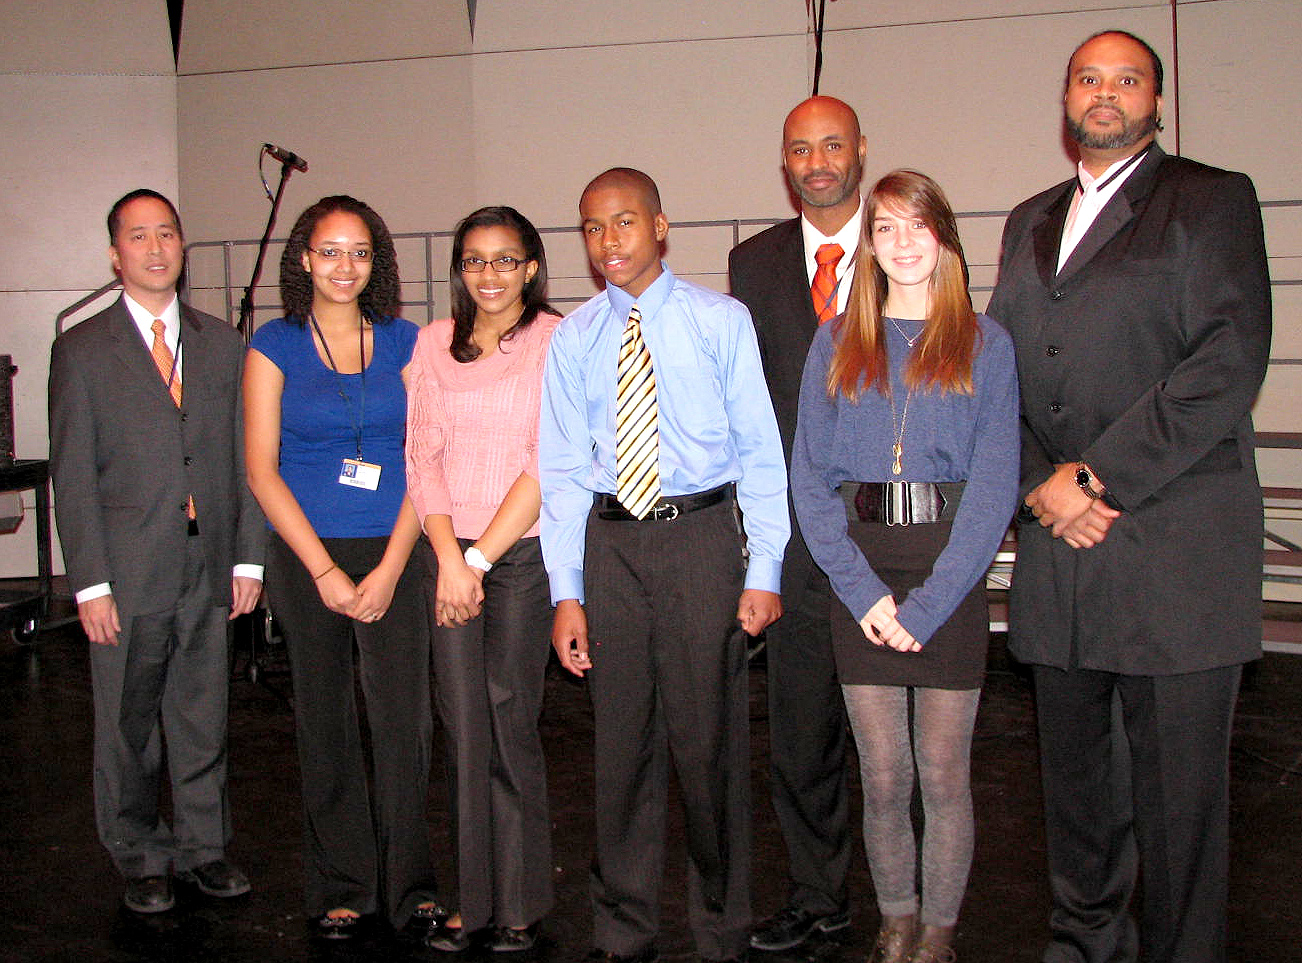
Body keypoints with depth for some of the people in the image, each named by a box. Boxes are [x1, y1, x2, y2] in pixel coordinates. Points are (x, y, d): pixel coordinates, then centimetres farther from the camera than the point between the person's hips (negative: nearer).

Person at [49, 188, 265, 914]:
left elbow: (243, 457, 9)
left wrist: (248, 557, 3)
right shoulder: (82, 350, 0)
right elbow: (73, 475, -3)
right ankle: (141, 860, 24)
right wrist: (90, 582, -9)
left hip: (209, 571, 3)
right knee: (128, 726, 8)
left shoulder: (222, 343, 9)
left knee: (203, 718, 11)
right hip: (128, 576, -2)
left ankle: (204, 846, 27)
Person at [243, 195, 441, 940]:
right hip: (307, 556, 0)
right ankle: (342, 888, 21)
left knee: (406, 721, -4)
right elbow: (262, 469, -1)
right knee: (326, 725, 7)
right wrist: (325, 571, -8)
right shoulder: (275, 345, 4)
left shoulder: (403, 342, 7)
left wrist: (390, 568, -8)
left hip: (393, 554, 1)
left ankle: (408, 884, 11)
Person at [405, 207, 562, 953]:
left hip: (525, 553, -3)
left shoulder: (557, 340, -1)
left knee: (510, 722, -2)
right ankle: (476, 898, 16)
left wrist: (480, 557, -10)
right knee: (465, 729, 5)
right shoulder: (435, 343, 11)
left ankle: (521, 904, 11)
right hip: (451, 555, 4)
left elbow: (548, 465, -8)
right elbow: (423, 455, 7)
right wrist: (449, 556, -6)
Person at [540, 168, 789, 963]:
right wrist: (566, 592, 2)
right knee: (623, 740, 10)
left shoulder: (720, 321, 1)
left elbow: (760, 448, -1)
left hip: (702, 537, -2)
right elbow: (563, 470, 7)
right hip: (612, 540, 3)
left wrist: (764, 570, -8)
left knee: (710, 739, 3)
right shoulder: (573, 339, 7)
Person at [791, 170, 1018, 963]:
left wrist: (928, 602, -13)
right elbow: (809, 477, 3)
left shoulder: (985, 344, 3)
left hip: (951, 574, -1)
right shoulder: (835, 346, 9)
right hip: (860, 578, 2)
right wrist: (863, 590, -9)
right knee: (883, 779, 8)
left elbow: (994, 486, -5)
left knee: (943, 777, 6)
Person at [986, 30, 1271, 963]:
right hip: (1059, 540, 5)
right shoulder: (1029, 222, 20)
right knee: (1075, 772, 13)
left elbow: (1230, 362, -9)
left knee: (1177, 787, 1)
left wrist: (1096, 477, -13)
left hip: (1177, 544, -5)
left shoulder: (1212, 199, 3)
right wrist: (1041, 485, -3)